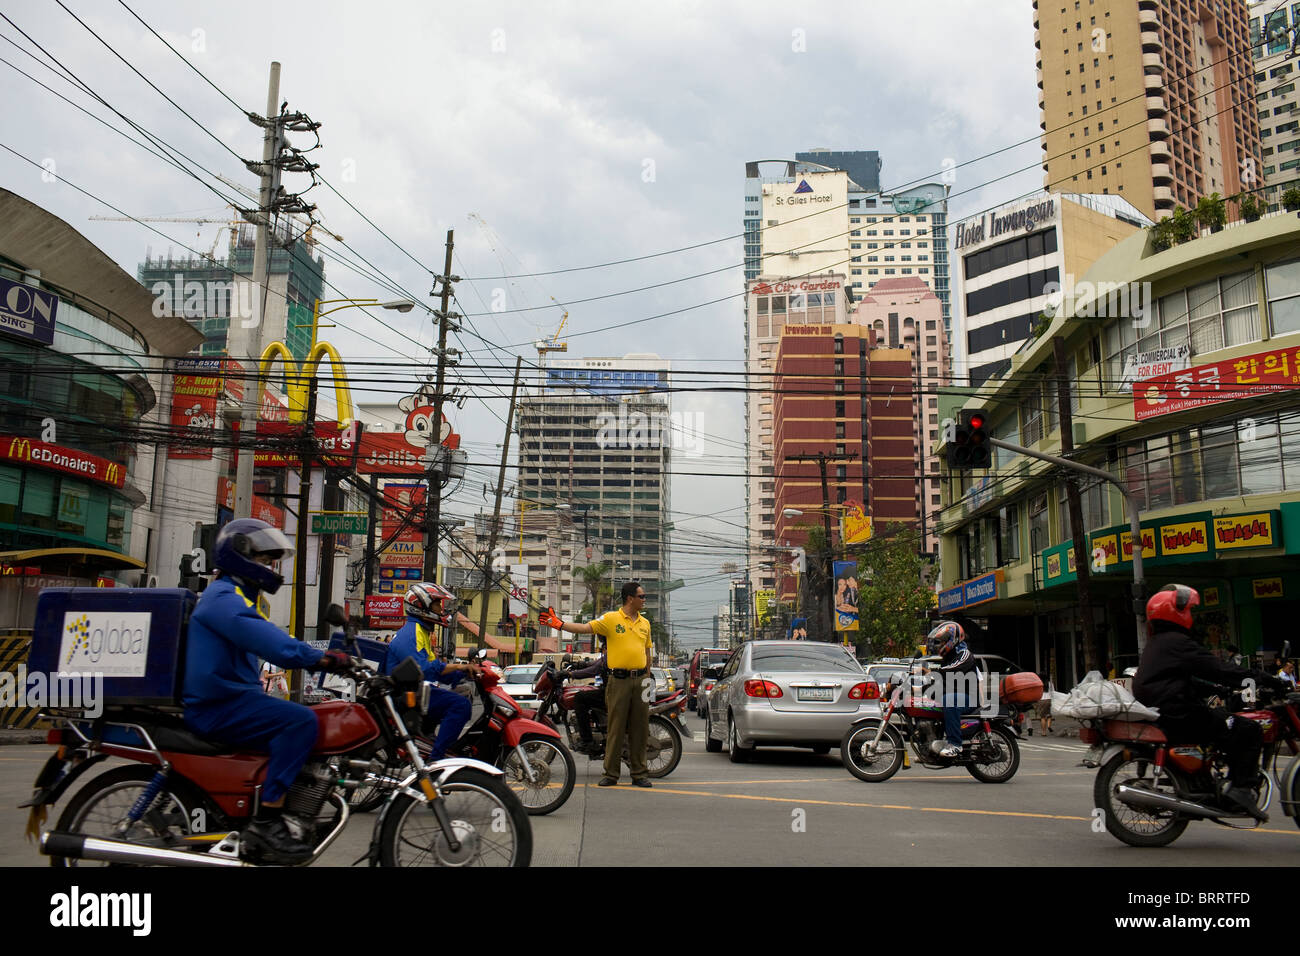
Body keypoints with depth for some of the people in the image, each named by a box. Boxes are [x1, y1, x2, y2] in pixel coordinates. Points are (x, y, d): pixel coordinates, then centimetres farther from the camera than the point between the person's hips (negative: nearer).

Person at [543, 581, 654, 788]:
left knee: (640, 729, 7)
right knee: (615, 727, 0)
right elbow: (585, 628, -11)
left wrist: (648, 678, 13)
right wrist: (559, 624, -23)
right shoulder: (611, 619, -2)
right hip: (618, 680, -4)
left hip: (639, 679, 4)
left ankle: (639, 774, 15)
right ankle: (611, 774, 8)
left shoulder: (645, 623, 13)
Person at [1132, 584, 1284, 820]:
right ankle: (1241, 789, -14)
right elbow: (1215, 668, -16)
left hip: (1157, 713, 10)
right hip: (1179, 718, -10)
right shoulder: (1177, 642, -11)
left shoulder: (1154, 644, 20)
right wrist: (1260, 678, -10)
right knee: (1248, 731, -7)